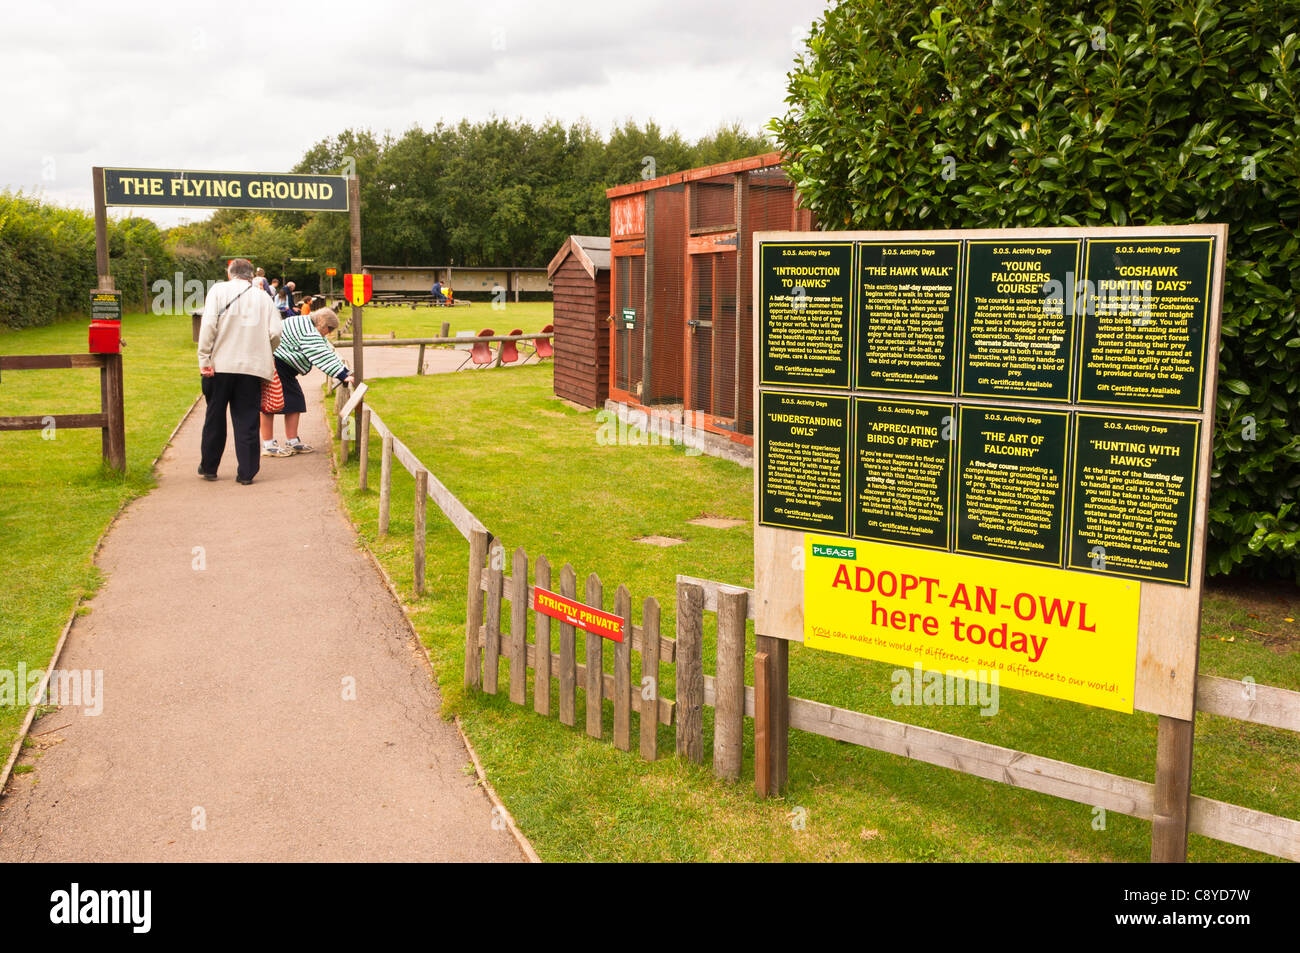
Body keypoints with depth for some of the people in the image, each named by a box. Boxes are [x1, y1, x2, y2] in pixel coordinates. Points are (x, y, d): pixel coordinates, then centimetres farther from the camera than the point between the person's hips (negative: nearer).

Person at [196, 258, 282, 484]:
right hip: (252, 367, 1)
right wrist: (264, 355, 17)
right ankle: (246, 472, 3)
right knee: (247, 420, 4)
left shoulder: (218, 290, 3)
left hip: (220, 365, 0)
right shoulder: (263, 297, 7)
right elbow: (275, 333, -1)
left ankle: (209, 468, 23)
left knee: (215, 417, 12)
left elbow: (208, 324, -9)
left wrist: (204, 358, -9)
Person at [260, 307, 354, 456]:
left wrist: (347, 372, 6)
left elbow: (327, 351, 12)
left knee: (295, 400, 8)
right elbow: (322, 357, -27)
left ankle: (292, 442, 10)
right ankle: (268, 445, -1)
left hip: (283, 369, 11)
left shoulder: (312, 330, 12)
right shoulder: (308, 332, -21)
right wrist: (344, 376, -29)